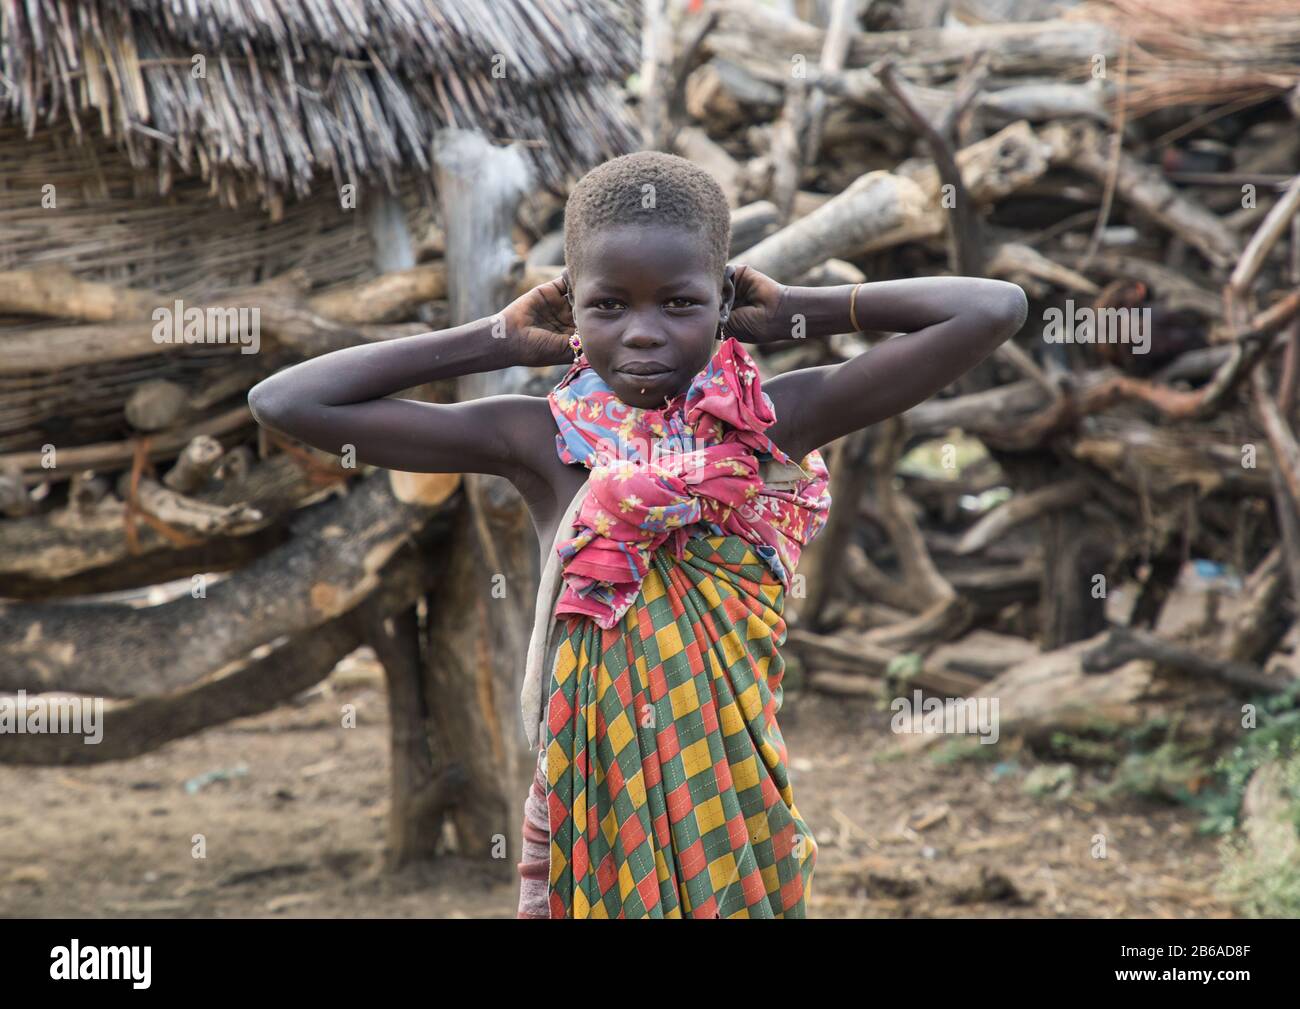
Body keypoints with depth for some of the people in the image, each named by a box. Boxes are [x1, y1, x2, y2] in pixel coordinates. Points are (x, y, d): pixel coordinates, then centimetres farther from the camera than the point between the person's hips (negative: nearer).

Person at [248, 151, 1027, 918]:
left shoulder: (774, 422, -9)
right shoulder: (541, 442, -7)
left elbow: (994, 311, -14)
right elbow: (284, 402, -8)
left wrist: (795, 311, -7)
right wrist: (495, 341, -6)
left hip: (734, 807, 0)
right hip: (587, 810, 0)